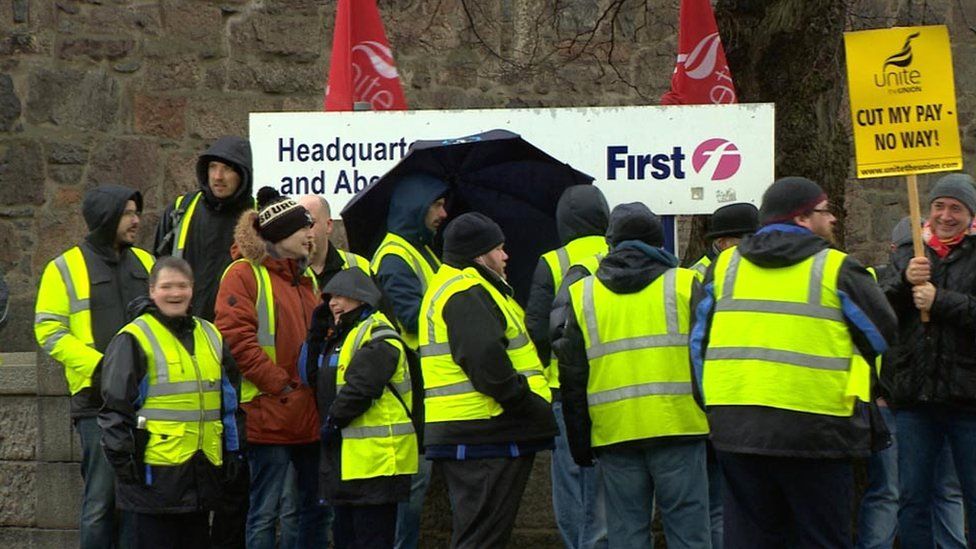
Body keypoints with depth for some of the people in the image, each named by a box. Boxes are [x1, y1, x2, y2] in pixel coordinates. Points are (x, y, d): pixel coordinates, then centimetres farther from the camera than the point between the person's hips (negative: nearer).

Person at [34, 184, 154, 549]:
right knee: (102, 495, -4)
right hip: (97, 398, -5)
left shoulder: (145, 263, 14)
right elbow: (49, 332, -6)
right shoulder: (65, 268, -1)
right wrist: (98, 366, -16)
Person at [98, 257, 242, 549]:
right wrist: (122, 459, -11)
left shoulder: (211, 337, 15)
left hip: (202, 467, 6)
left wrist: (232, 453, 17)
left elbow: (228, 401, 22)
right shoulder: (134, 339, -6)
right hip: (156, 471, -6)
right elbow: (115, 406, -7)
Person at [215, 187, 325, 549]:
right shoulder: (245, 274, -7)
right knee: (265, 511, -4)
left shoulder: (306, 277, 18)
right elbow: (236, 338, -16)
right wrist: (281, 386, -17)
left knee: (316, 506, 12)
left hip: (310, 415, 8)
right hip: (270, 414, -8)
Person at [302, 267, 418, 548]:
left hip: (374, 458, -10)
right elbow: (313, 378, 14)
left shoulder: (378, 336, -13)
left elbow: (361, 388, -23)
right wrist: (317, 332, 7)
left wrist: (333, 422, -14)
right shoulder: (340, 335, 18)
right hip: (345, 458, 10)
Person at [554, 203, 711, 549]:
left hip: (614, 433, 2)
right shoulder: (685, 284, 2)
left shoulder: (582, 295, 8)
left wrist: (579, 443, 15)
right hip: (678, 427, -2)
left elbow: (572, 377, 9)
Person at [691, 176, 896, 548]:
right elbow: (882, 334, 6)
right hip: (813, 430, -4)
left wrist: (714, 406, 20)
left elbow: (698, 341, 12)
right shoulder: (836, 269, -3)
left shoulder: (724, 266, 10)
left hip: (735, 429, 4)